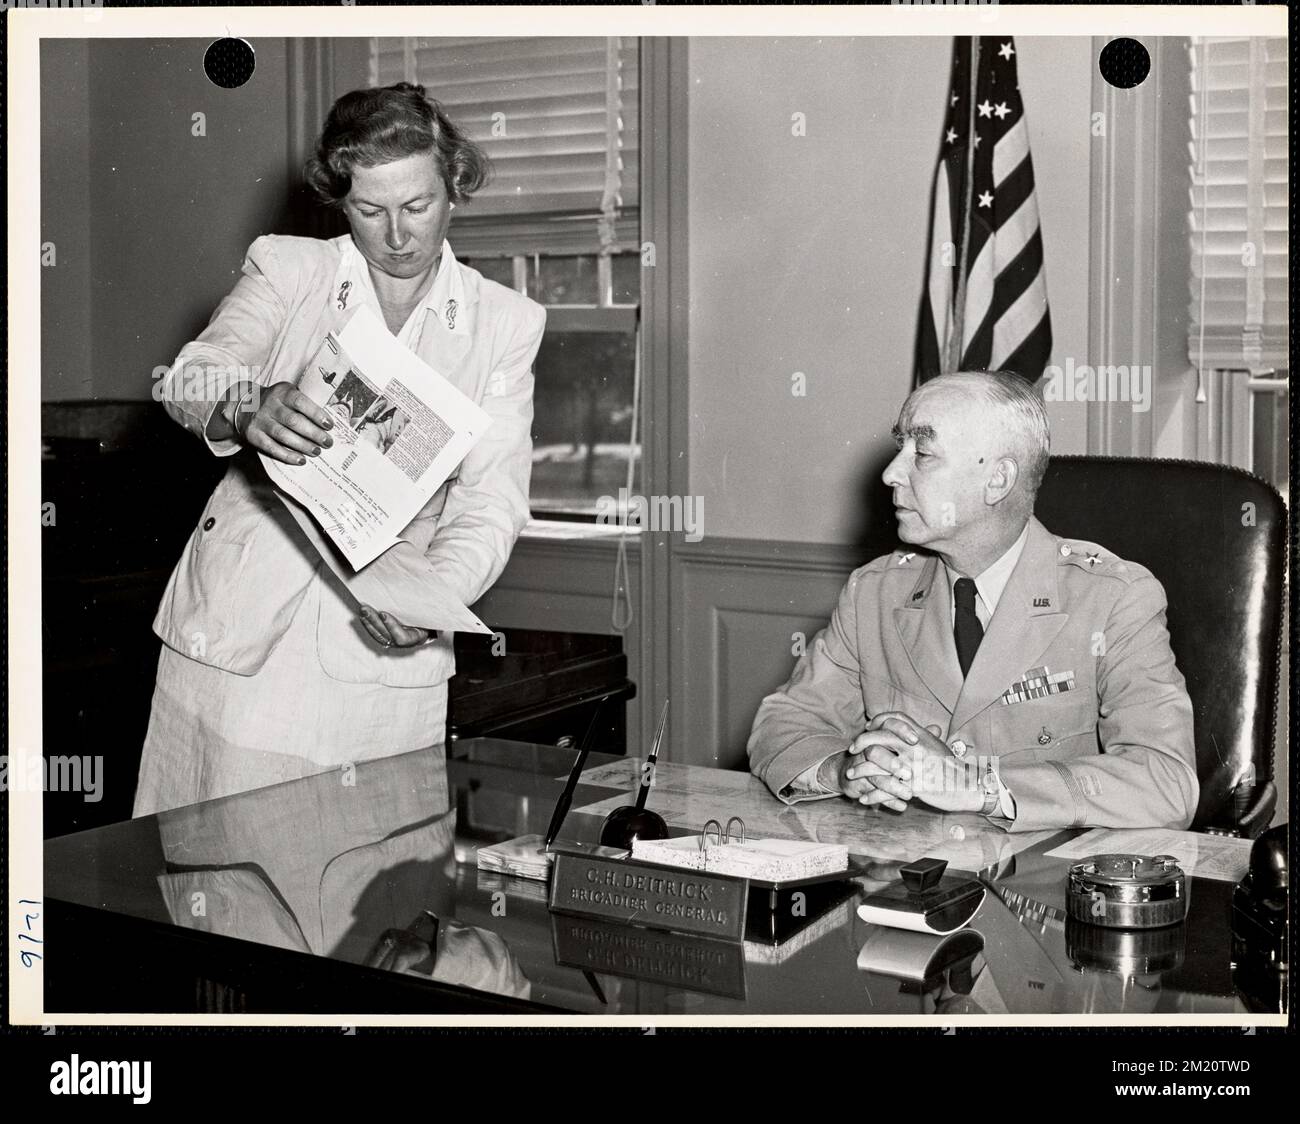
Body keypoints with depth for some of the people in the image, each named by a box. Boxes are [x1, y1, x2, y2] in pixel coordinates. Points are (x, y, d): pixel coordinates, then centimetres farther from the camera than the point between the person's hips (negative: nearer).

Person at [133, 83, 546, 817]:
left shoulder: (505, 322, 7)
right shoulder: (286, 268, 7)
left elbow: (493, 502, 0)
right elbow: (192, 376, -9)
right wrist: (244, 407, -33)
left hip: (380, 649, 0)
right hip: (239, 625, 0)